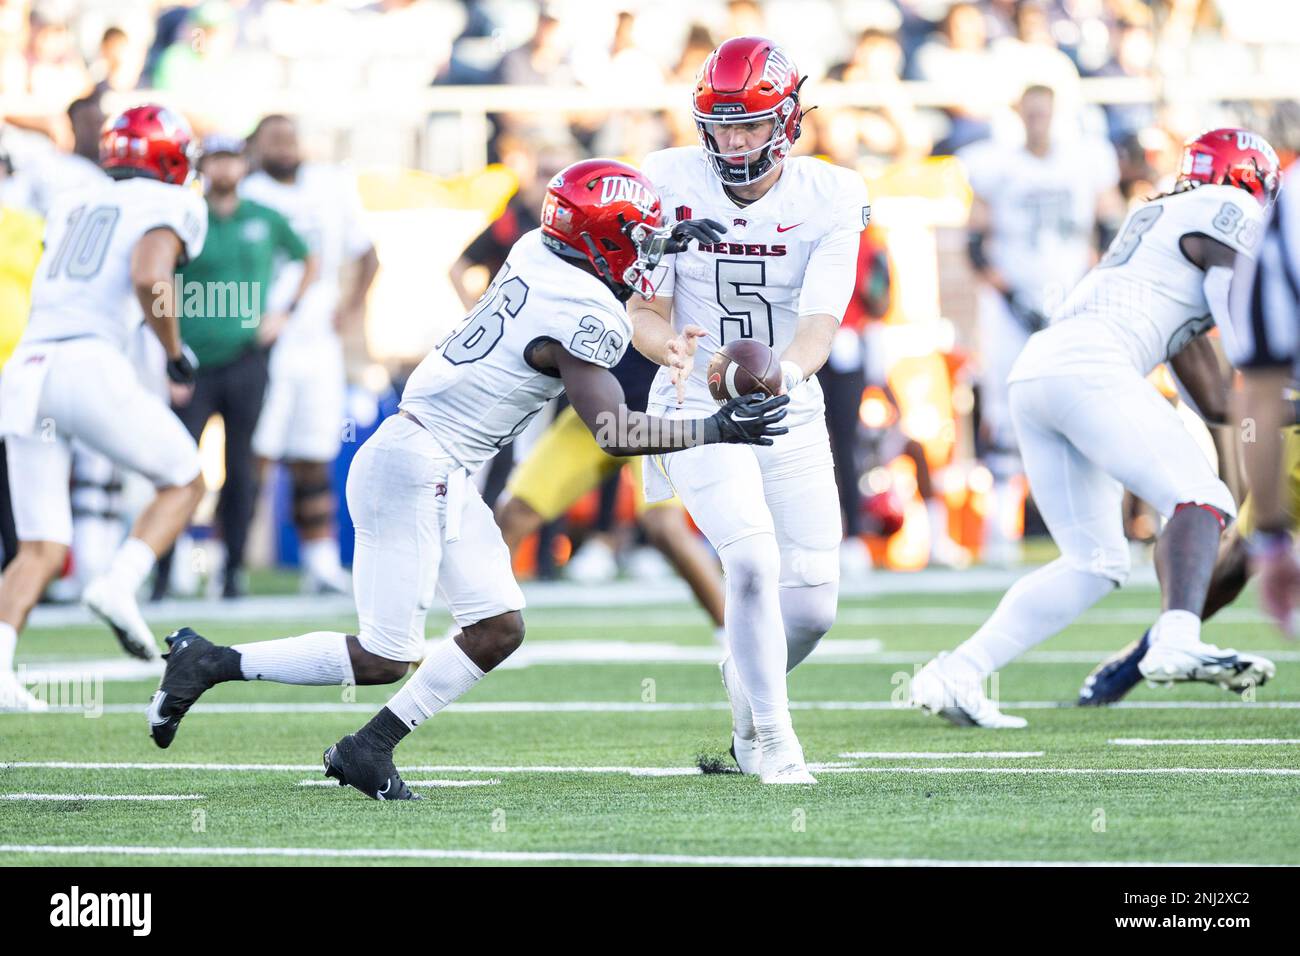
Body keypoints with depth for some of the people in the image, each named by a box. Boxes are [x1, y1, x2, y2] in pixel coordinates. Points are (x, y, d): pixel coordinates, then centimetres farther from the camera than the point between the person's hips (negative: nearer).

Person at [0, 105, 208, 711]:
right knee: (184, 482, 17)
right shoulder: (169, 207, 6)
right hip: (90, 366, -5)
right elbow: (148, 280, -13)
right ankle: (119, 585, -6)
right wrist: (174, 351, 1)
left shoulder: (70, 208, 25)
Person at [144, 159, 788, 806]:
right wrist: (718, 430, -15)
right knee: (384, 660, -4)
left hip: (443, 475, 10)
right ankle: (210, 662, 4)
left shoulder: (535, 252, 5)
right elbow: (614, 433, -21)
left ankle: (368, 751, 12)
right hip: (413, 468, -10)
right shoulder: (584, 320, -18)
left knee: (498, 630, 8)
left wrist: (664, 245, 21)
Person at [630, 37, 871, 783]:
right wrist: (670, 346, -30)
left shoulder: (831, 198, -8)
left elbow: (820, 322, -18)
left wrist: (785, 371, -40)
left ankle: (749, 680, 34)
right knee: (753, 562, -22)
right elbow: (645, 310, -6)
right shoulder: (671, 184, -9)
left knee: (813, 603, 1)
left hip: (791, 413, 2)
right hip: (699, 408, -2)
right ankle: (772, 739, -7)